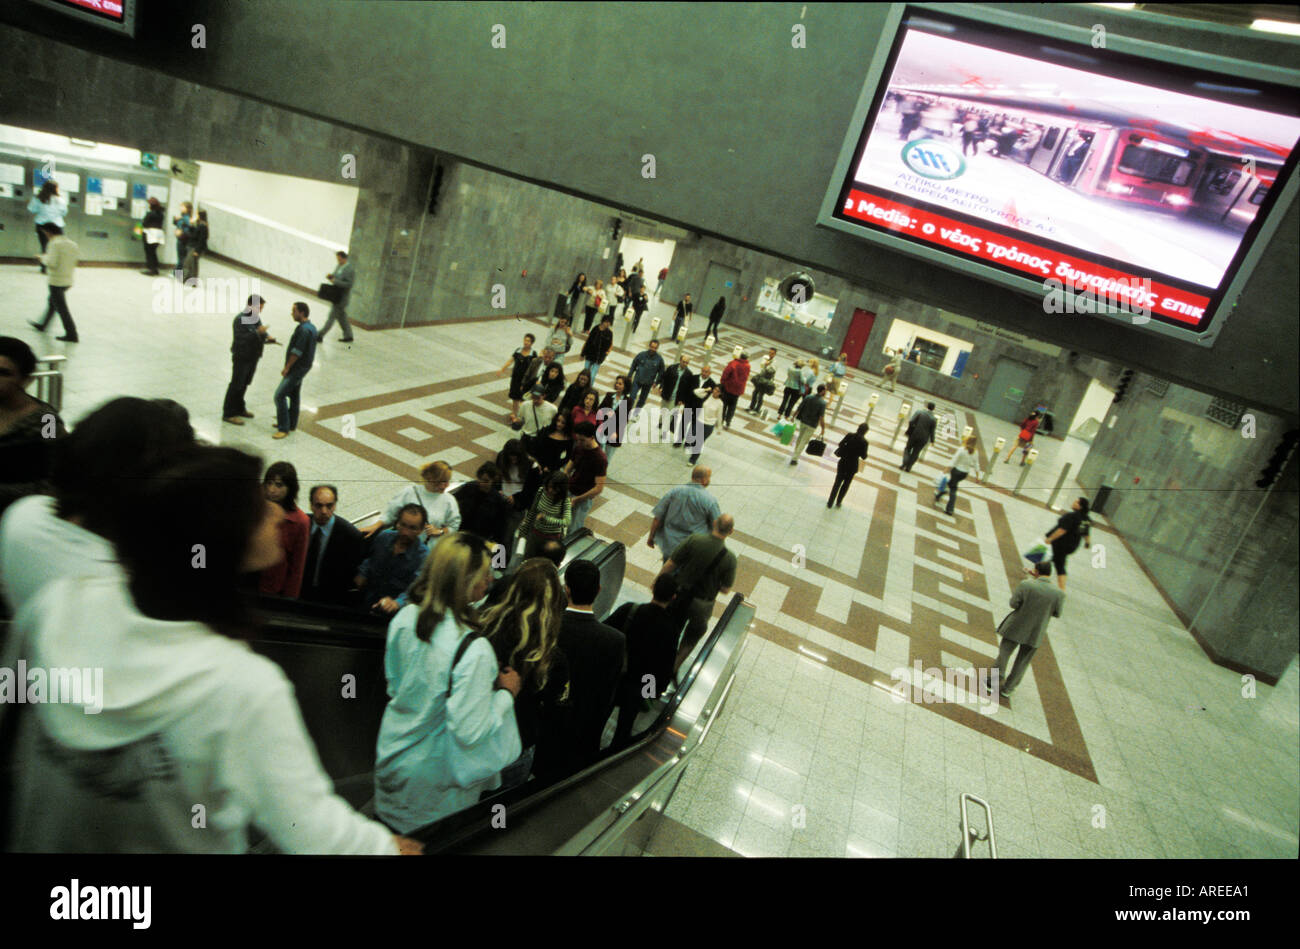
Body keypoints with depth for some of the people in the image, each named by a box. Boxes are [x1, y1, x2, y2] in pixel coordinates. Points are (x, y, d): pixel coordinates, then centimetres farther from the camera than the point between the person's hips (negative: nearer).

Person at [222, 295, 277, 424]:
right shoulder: (240, 319, -19)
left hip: (253, 357, 8)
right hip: (242, 357, -8)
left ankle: (239, 409, 33)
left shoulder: (256, 317, 7)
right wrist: (258, 332, -31)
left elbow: (260, 330, 19)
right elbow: (241, 338, -26)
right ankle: (229, 414, 6)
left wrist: (268, 336, -3)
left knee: (244, 384, 19)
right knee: (236, 384, -2)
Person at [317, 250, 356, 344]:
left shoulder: (350, 269, -18)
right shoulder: (340, 266, 9)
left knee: (331, 316, -3)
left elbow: (349, 284, -22)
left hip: (341, 297, -9)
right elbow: (336, 276, 20)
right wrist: (330, 276, -2)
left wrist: (335, 281, -25)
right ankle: (348, 336, 25)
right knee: (341, 317, 16)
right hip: (335, 295, 9)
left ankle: (320, 336, 1)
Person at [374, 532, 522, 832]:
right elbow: (471, 731, -27)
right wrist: (506, 692, -14)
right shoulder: (474, 650, -35)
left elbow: (394, 684, 2)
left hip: (392, 756, 6)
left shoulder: (404, 617, -13)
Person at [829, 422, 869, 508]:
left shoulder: (850, 435, -9)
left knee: (837, 483, 13)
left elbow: (840, 444, 1)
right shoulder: (864, 442, -17)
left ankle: (830, 502, 16)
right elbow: (864, 456, -13)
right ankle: (838, 503, 28)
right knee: (846, 485, 18)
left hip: (843, 463, 2)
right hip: (852, 466, -2)